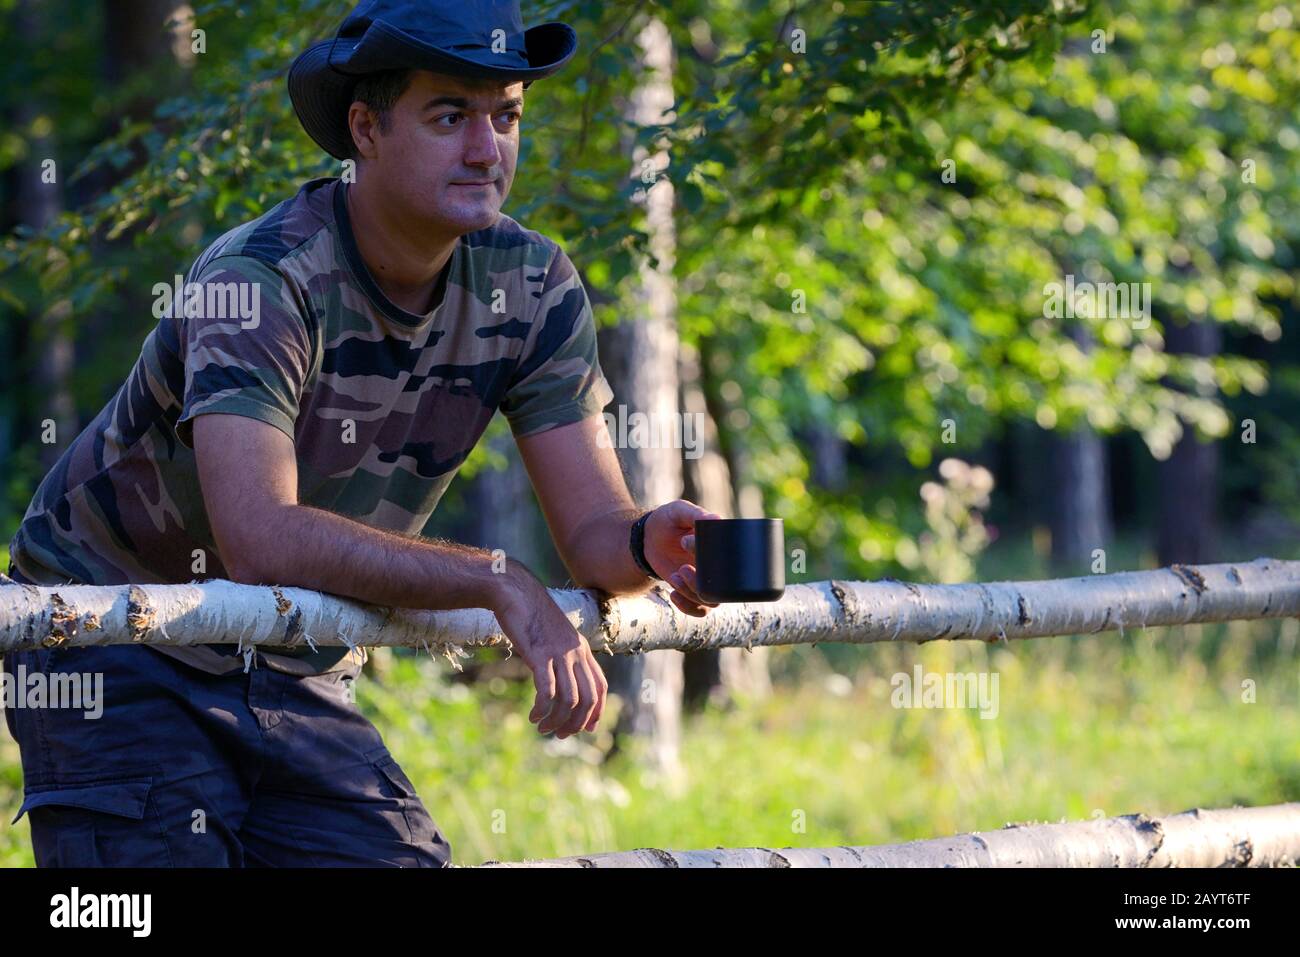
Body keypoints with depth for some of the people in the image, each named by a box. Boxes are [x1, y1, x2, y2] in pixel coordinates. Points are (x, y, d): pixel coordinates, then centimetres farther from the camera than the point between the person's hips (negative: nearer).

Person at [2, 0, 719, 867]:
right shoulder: (262, 277, -28)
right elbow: (259, 538, -41)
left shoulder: (532, 287, -8)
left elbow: (593, 529, -10)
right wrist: (499, 584, -46)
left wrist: (651, 543, -35)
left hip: (298, 678, 6)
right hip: (115, 658, -5)